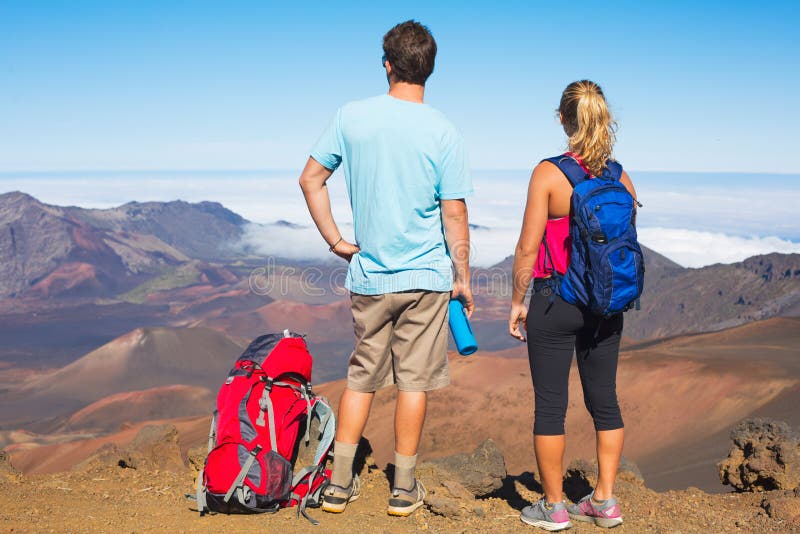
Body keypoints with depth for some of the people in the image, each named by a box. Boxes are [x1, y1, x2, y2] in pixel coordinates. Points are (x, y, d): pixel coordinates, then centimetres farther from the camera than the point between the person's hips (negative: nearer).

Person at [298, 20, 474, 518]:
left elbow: (310, 181, 1)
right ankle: (404, 489, 17)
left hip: (369, 276, 2)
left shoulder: (352, 117, -3)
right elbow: (454, 215, -8)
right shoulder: (444, 133, -9)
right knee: (414, 382, 7)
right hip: (426, 277, -2)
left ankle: (340, 484, 18)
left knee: (362, 378, 14)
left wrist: (337, 242, 8)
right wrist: (463, 279, 3)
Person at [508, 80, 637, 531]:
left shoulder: (549, 174, -12)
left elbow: (528, 247, -13)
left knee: (550, 404, 5)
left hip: (556, 302, -5)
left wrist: (517, 302, -2)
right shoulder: (621, 178, 1)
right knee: (604, 400, 14)